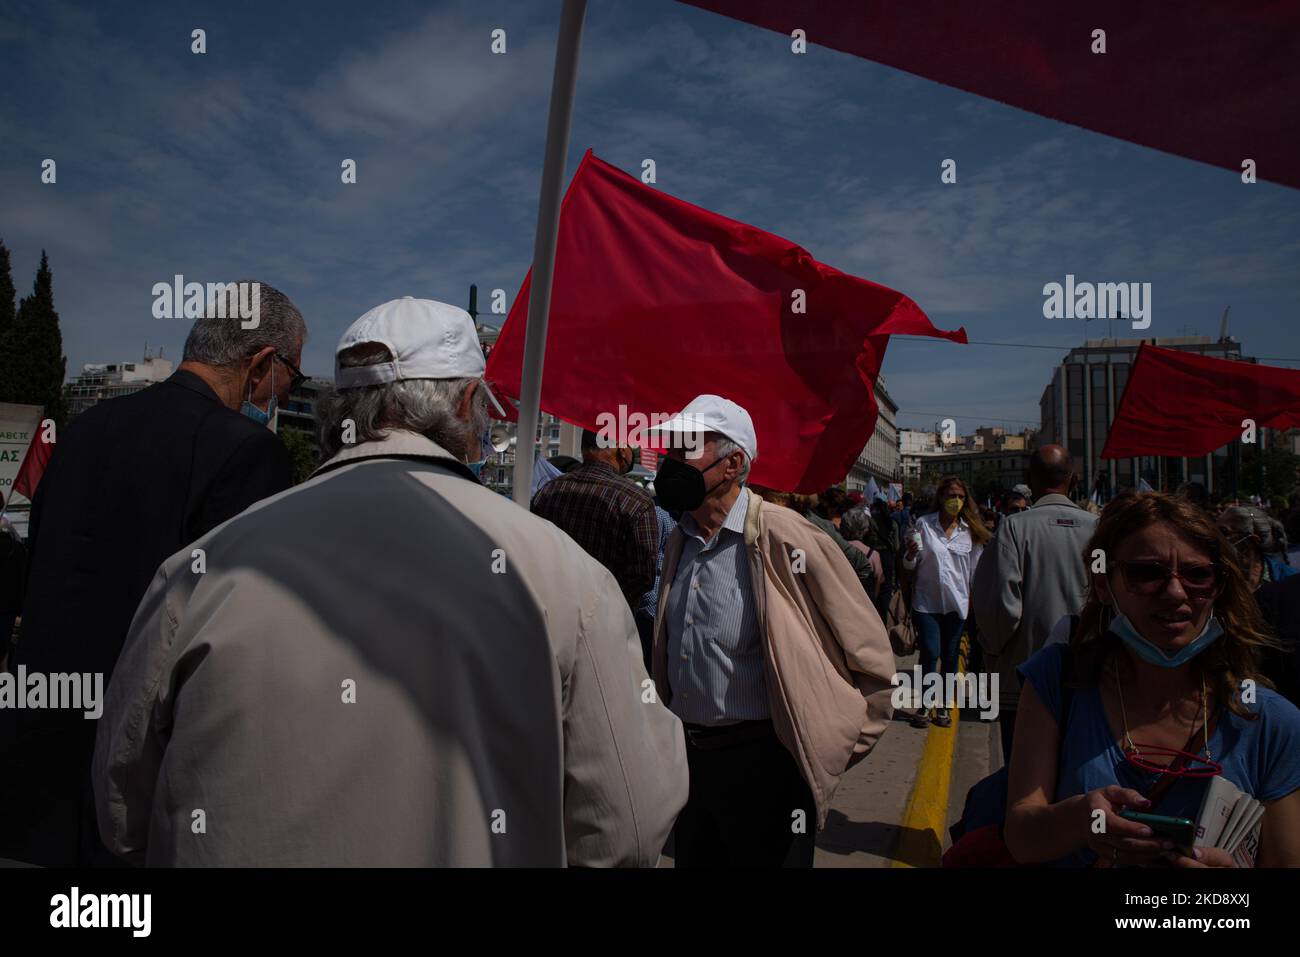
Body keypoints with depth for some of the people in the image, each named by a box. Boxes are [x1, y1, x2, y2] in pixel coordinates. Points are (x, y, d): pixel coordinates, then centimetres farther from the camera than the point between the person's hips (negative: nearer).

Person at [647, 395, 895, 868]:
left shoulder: (784, 537, -19)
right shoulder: (679, 541, 4)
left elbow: (869, 655, -13)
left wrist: (832, 749, -6)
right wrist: (674, 733, 17)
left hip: (763, 762, -7)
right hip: (685, 754, 7)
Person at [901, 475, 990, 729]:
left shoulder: (970, 530, 2)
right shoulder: (924, 524, -3)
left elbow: (975, 568, 7)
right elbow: (910, 565, 1)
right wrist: (911, 553, -20)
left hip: (956, 602, 2)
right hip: (927, 601, -2)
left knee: (950, 658, 9)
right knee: (930, 654, -7)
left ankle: (943, 707, 21)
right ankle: (923, 706, 8)